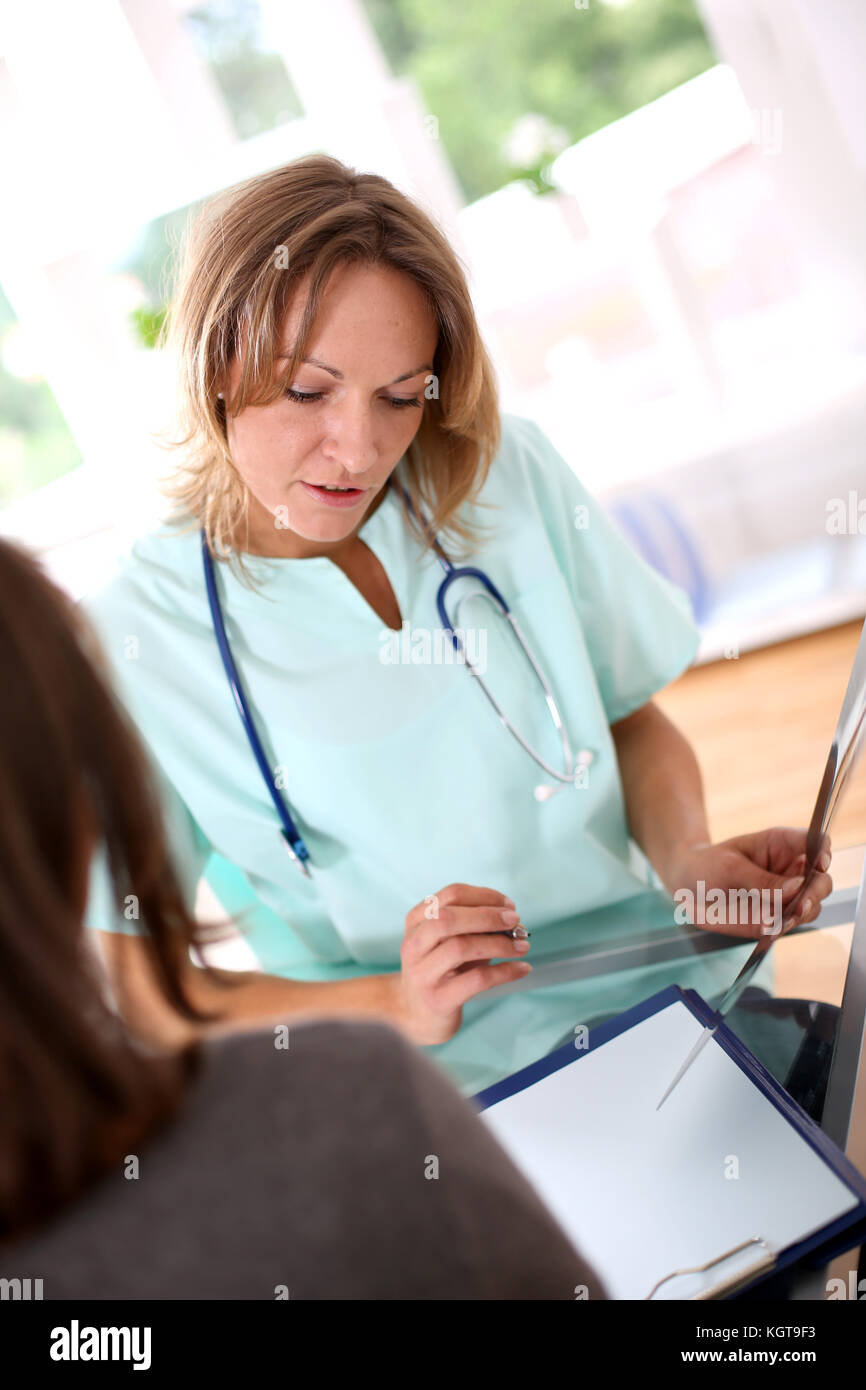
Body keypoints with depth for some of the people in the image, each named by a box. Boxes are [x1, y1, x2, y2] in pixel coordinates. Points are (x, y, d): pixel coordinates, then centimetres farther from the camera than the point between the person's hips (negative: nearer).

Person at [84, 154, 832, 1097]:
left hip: (683, 1003, 4)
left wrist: (690, 859, -7)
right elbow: (135, 983, -3)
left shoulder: (506, 471, 4)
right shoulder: (127, 645, -7)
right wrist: (390, 1005, -16)